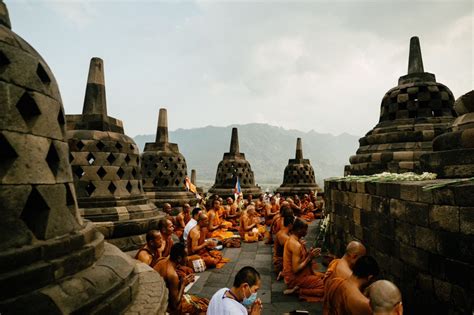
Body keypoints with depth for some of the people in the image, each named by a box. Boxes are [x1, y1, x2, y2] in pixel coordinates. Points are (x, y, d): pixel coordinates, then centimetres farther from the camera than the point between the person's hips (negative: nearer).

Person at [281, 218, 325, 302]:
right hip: (295, 278, -10)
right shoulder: (296, 245, -26)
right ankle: (299, 291, -7)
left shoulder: (293, 239, 4)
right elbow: (296, 269, -27)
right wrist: (310, 257, -21)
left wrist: (309, 254, -4)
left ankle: (297, 288, 9)